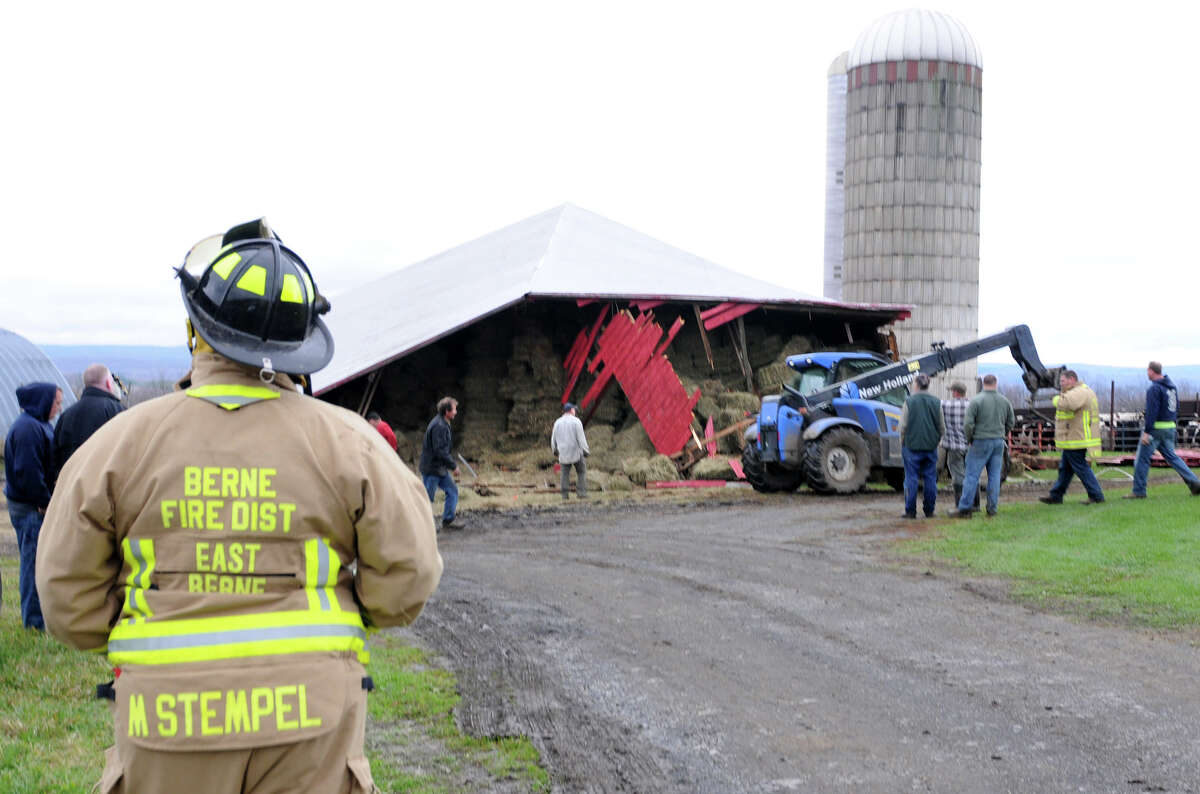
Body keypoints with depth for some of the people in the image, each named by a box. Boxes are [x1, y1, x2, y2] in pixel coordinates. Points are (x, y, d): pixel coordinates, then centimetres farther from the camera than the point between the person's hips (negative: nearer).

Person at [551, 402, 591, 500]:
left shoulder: (558, 422, 3)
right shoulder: (576, 421, -9)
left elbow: (553, 438, 9)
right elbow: (581, 438, -13)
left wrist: (555, 450, 25)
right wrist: (586, 451, -7)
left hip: (563, 453, 3)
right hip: (576, 452, -3)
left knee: (565, 474, 9)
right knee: (581, 472, 9)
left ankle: (565, 495, 2)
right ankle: (581, 492, -1)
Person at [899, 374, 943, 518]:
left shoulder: (909, 401, -7)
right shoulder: (936, 402, 2)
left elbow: (903, 426, -6)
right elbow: (942, 427, 7)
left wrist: (902, 444, 8)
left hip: (912, 445, -3)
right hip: (931, 447, 3)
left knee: (911, 479, 1)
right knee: (930, 478, 9)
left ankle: (910, 511, 2)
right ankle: (929, 510, 12)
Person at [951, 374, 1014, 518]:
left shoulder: (976, 400, -10)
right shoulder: (1004, 401, 5)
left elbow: (968, 424, -13)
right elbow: (1011, 421, 14)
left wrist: (969, 439, 2)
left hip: (981, 442, -4)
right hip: (999, 442, 4)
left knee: (972, 475, -2)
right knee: (995, 476, 9)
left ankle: (964, 508, -2)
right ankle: (992, 509, 11)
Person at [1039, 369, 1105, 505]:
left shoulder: (1079, 393, -18)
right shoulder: (1081, 392, 18)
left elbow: (1065, 403, -35)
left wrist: (1057, 399, -16)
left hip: (1075, 440, -11)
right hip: (1071, 440, 11)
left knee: (1081, 468, -5)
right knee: (1065, 469, 15)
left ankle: (1096, 496, 0)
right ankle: (1055, 496, 22)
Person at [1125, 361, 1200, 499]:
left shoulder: (1154, 388, -15)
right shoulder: (1172, 386, 13)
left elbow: (1152, 411, -20)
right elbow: (1176, 408, 18)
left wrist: (1146, 431, -19)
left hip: (1156, 429, -8)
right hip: (1170, 428, 9)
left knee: (1142, 458, -2)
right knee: (1171, 456, 16)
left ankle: (1139, 491, 0)